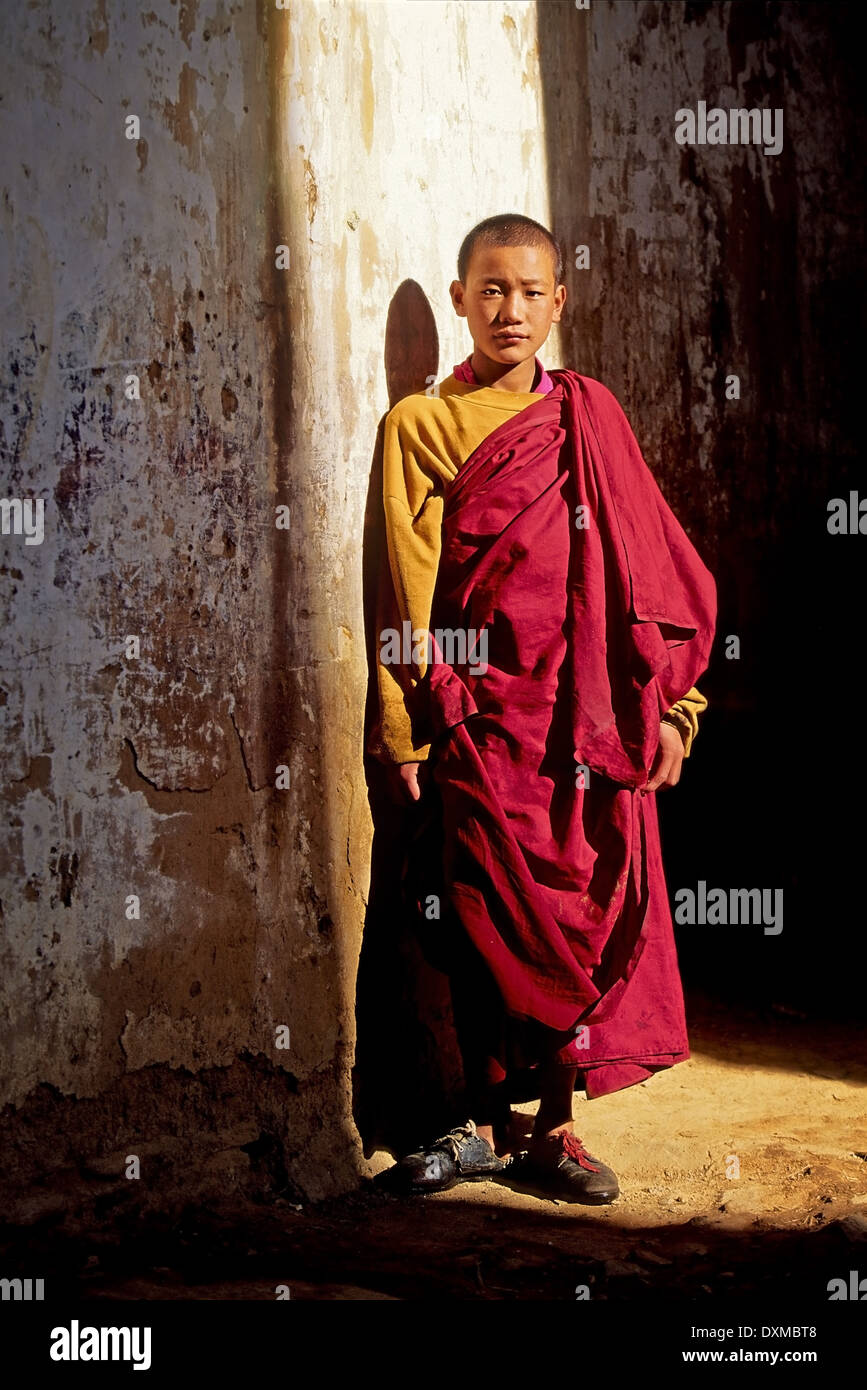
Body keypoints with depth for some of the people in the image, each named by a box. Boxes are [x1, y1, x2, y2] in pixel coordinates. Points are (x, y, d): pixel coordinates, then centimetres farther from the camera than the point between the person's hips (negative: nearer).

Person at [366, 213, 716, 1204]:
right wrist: (401, 728, -4)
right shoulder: (421, 424, 3)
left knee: (577, 915, 4)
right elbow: (409, 587, 0)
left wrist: (671, 704, 2)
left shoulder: (589, 418, 9)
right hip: (478, 713, -2)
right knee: (480, 919, 5)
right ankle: (485, 1122, 19)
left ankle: (554, 1129, 16)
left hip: (588, 717, 2)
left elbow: (647, 565, 8)